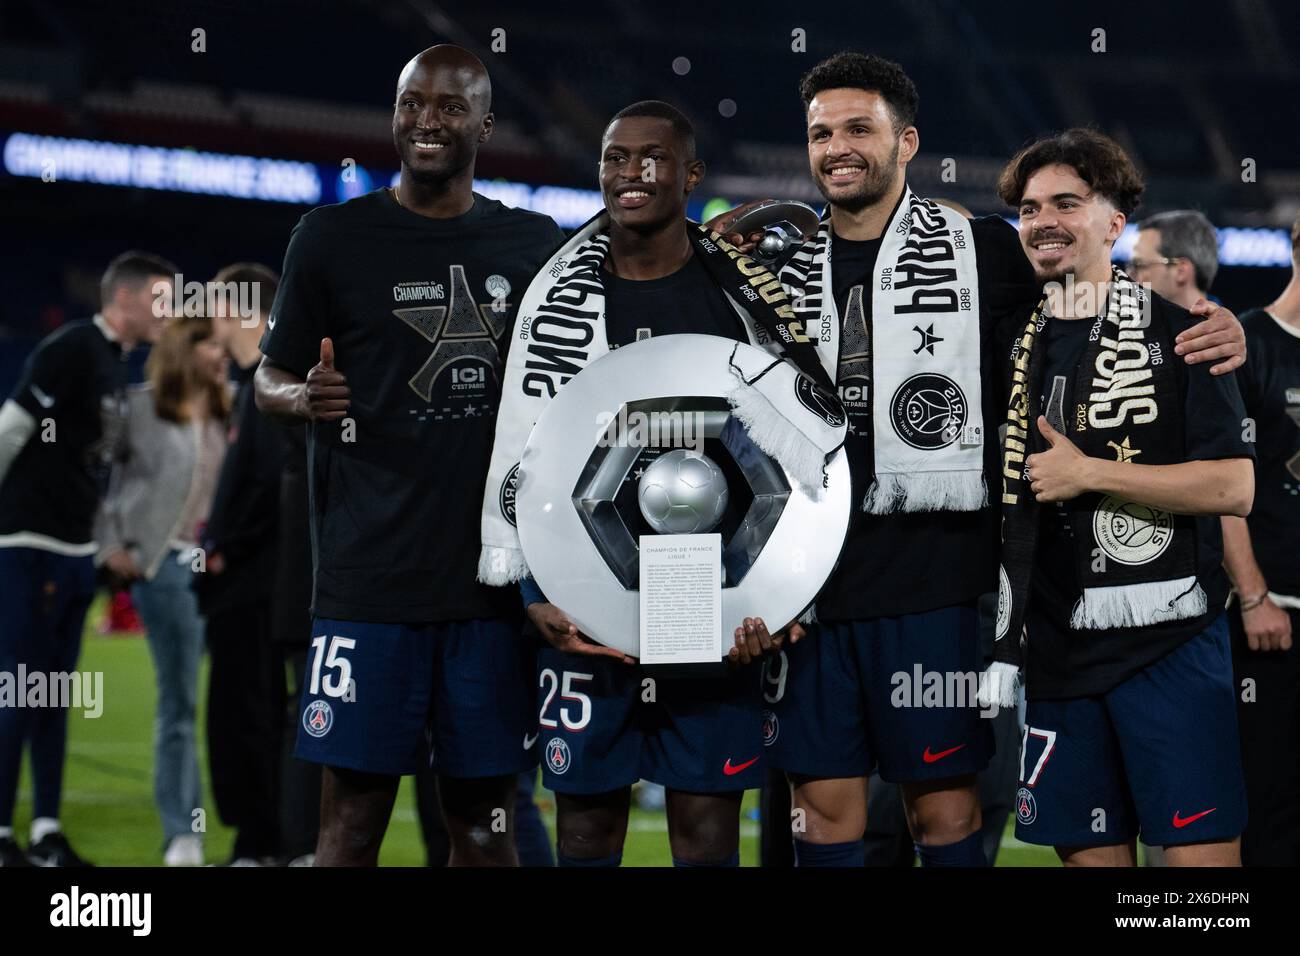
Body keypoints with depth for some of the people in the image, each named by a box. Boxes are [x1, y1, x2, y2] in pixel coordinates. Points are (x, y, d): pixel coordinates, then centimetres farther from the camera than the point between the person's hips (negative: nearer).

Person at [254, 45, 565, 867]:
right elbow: (271, 377, 8)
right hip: (370, 577, -2)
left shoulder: (536, 244, 10)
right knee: (353, 816, -2)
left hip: (499, 577, 2)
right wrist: (305, 397, -15)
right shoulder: (335, 236, 3)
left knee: (485, 819, 6)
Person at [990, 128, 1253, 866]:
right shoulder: (1014, 348, 13)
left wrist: (1090, 474, -12)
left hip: (1169, 638, -5)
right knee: (1092, 853, 7)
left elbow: (1235, 488, -10)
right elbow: (994, 498, 20)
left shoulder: (1177, 332, -1)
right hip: (1060, 651, 5)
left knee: (1204, 852, -8)